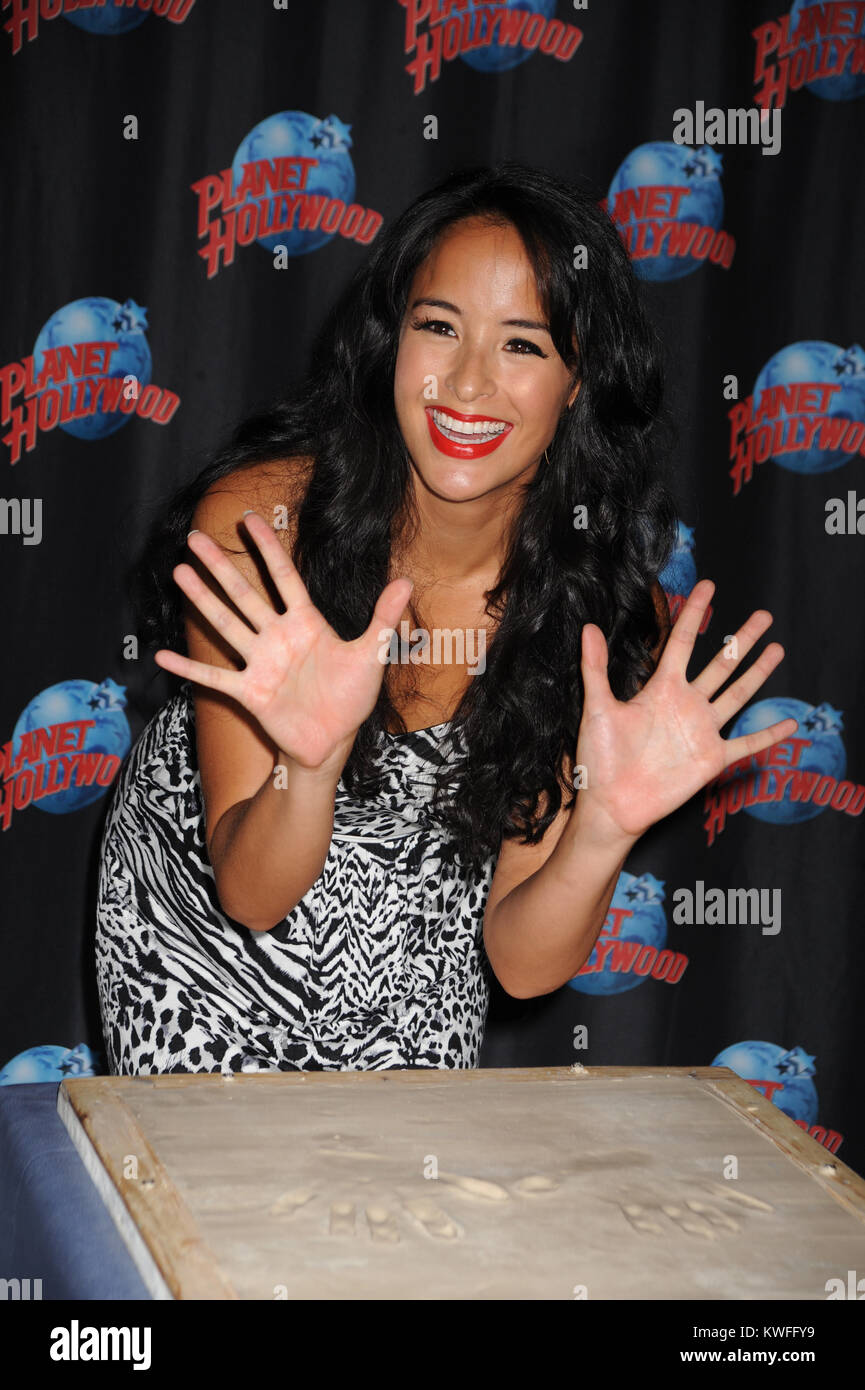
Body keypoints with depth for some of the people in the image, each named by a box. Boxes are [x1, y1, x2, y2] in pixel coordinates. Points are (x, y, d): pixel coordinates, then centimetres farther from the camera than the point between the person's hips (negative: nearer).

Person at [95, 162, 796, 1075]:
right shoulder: (256, 522, -27)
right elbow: (249, 893, -26)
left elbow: (521, 963, -20)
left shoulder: (607, 597, -23)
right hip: (199, 912, -1)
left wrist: (605, 830, -40)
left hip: (416, 949, 2)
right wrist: (312, 766, -46)